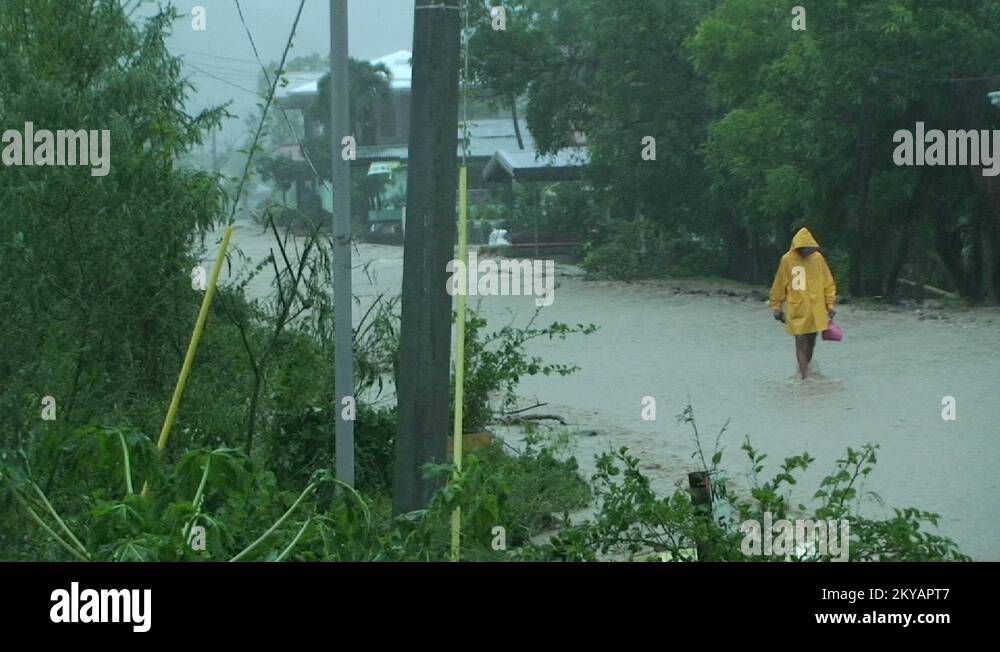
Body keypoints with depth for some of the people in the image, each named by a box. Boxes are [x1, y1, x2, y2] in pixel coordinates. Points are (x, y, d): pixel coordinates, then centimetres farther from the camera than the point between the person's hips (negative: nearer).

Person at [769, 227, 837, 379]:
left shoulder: (818, 258, 0)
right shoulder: (787, 260, -5)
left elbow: (828, 283, 7)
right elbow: (779, 285, 3)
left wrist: (830, 304, 4)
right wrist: (777, 307, 6)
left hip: (816, 310, 2)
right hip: (797, 310, -2)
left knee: (811, 343, 11)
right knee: (801, 342, -4)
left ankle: (805, 370, 29)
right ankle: (805, 377, -3)